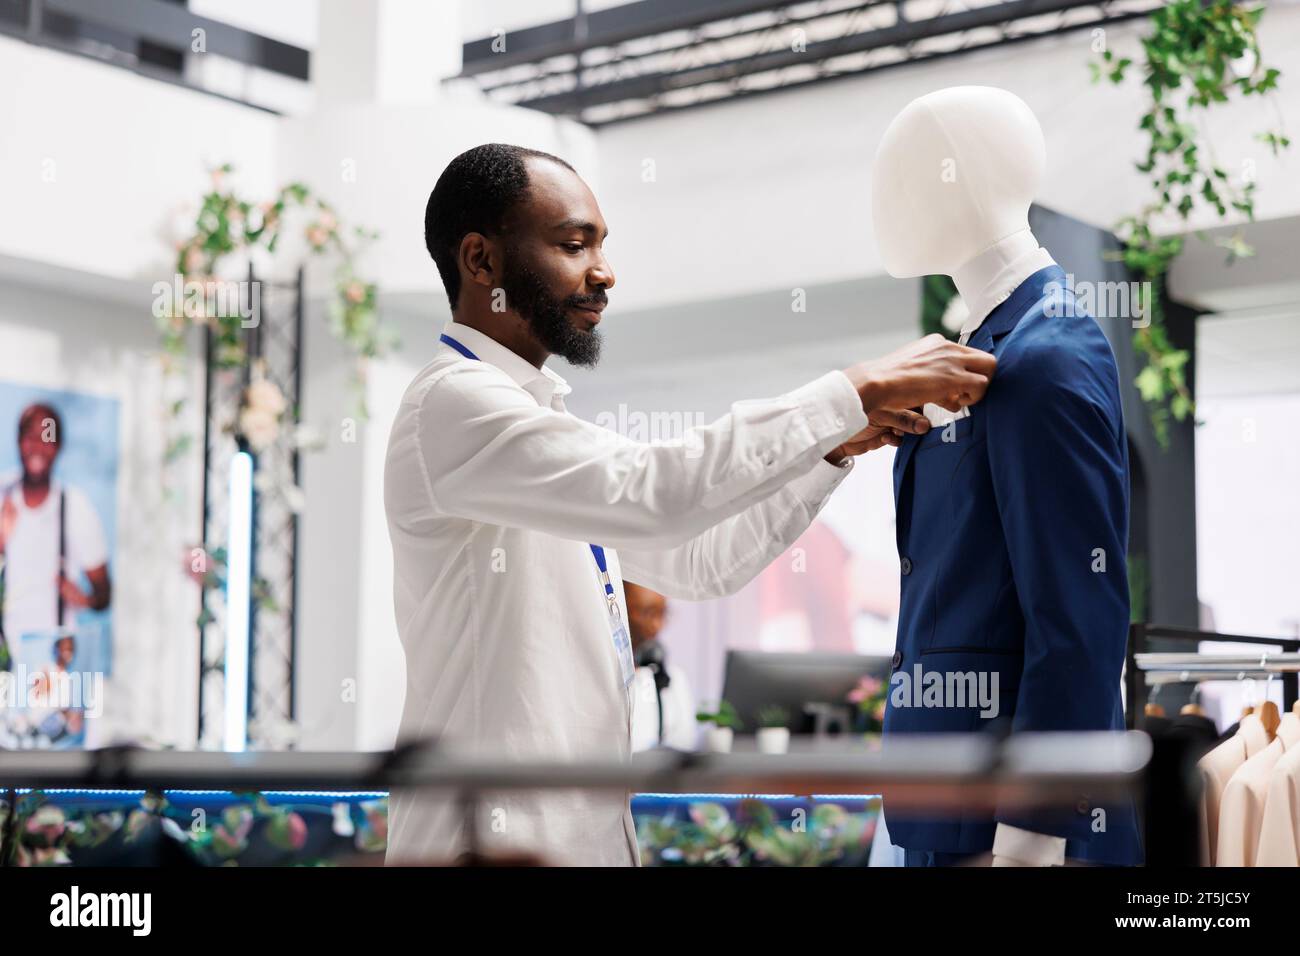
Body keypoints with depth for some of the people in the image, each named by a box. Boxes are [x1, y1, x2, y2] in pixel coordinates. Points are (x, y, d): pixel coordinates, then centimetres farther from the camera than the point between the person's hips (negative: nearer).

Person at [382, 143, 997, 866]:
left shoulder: (539, 416, 15)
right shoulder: (454, 404, -16)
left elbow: (699, 560, 16)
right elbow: (655, 493, -29)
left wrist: (836, 447, 3)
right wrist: (857, 391, -24)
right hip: (501, 834, -9)